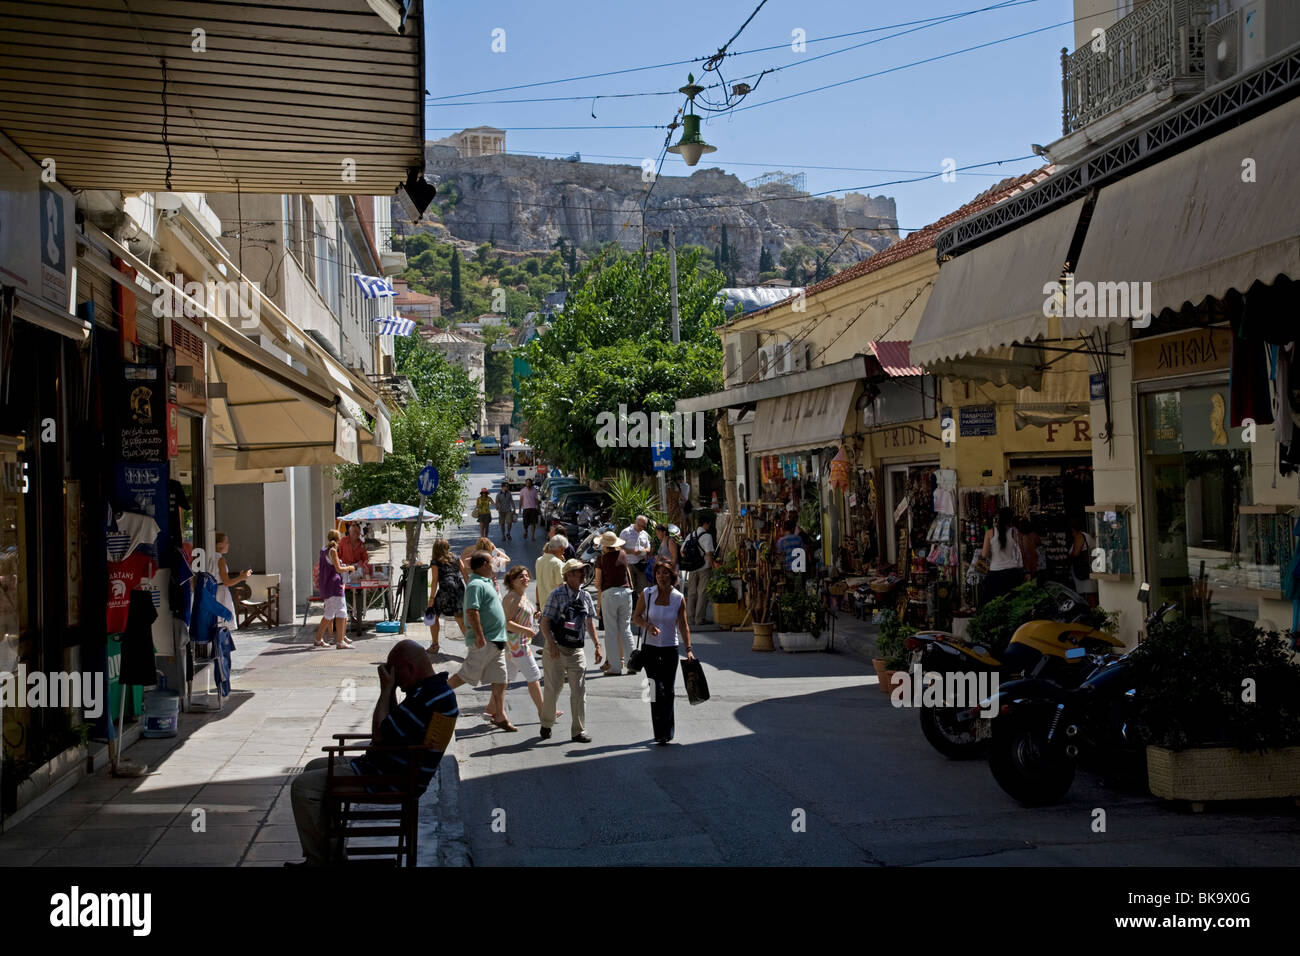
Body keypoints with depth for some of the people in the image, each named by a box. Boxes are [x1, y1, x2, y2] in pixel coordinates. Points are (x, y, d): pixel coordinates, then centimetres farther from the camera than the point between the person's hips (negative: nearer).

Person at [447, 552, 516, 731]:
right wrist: (479, 636, -27)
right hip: (483, 642, -10)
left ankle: (500, 716, 10)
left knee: (500, 680, 7)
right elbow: (472, 611, -25)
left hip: (496, 641, 10)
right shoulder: (476, 585, -15)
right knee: (467, 675, -3)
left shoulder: (486, 582, 16)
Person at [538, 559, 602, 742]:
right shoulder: (557, 595, -8)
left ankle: (579, 731, 6)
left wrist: (597, 645, 11)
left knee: (579, 690, -1)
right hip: (557, 649, -4)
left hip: (576, 650, 4)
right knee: (552, 689, 6)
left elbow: (590, 622, 17)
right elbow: (545, 622, -10)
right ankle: (546, 725, 27)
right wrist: (551, 643, -21)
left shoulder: (585, 596, 7)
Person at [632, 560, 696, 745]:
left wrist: (688, 649, -7)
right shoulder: (647, 594, -2)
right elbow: (636, 617, 7)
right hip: (651, 648, -1)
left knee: (668, 692, 5)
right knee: (658, 690, -11)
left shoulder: (679, 598, -1)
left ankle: (666, 733, 19)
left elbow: (683, 625, 1)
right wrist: (648, 625, -14)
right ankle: (660, 734, -6)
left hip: (670, 649, 1)